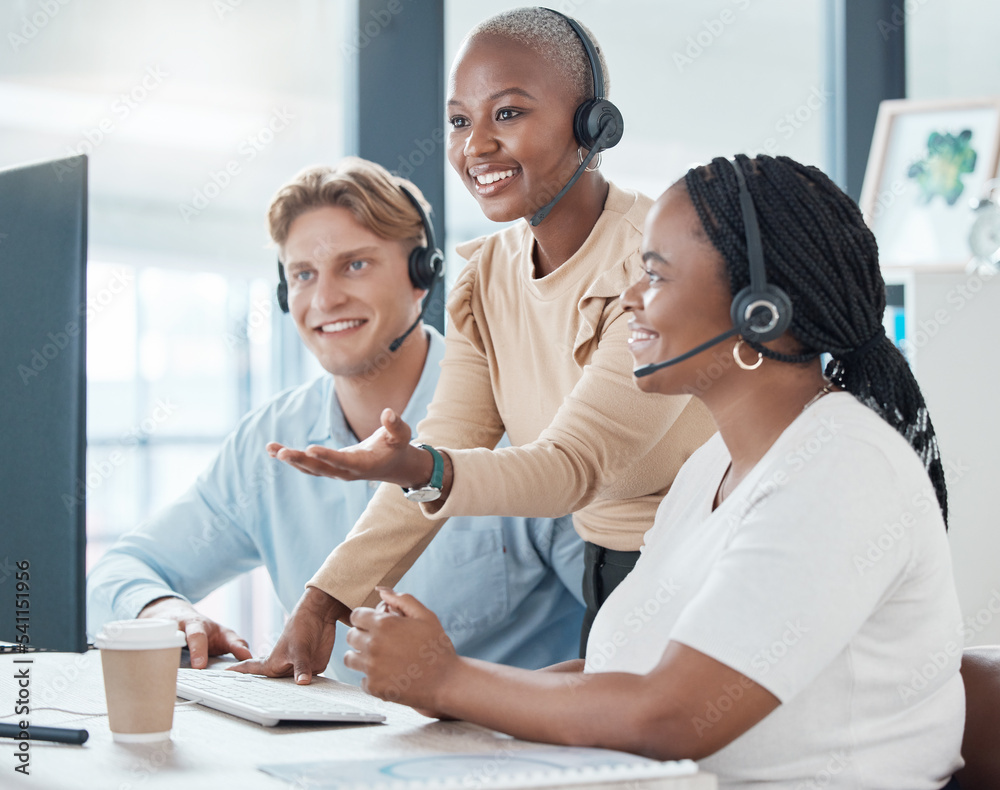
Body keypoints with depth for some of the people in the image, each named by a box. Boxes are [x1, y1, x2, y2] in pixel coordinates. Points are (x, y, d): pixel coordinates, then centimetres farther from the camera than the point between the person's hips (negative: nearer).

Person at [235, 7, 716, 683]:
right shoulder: (488, 277, 2)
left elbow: (574, 466, -27)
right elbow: (442, 451, -1)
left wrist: (421, 470, -44)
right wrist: (322, 605, -12)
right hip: (606, 582, 6)